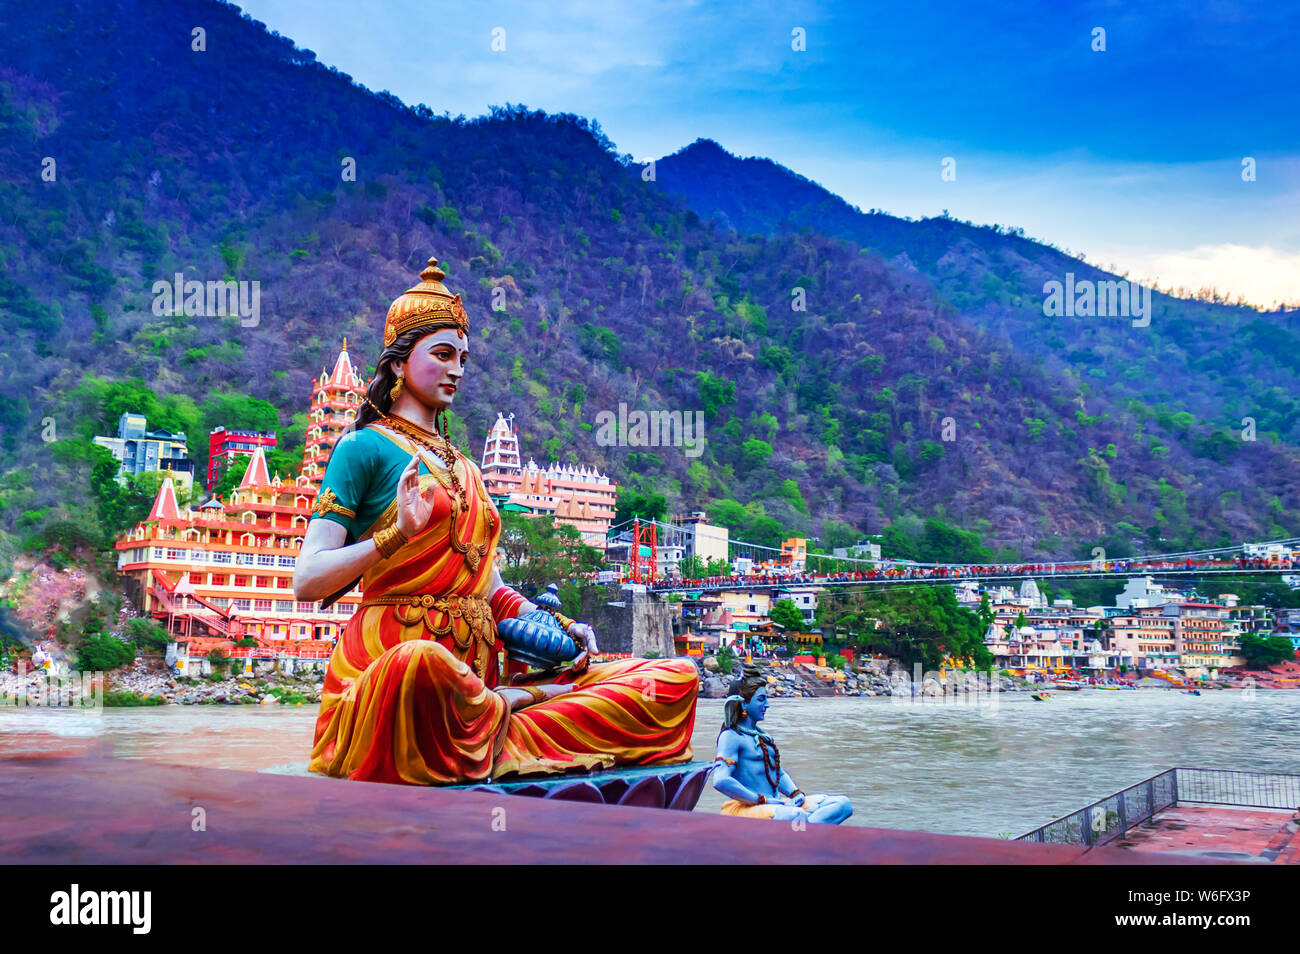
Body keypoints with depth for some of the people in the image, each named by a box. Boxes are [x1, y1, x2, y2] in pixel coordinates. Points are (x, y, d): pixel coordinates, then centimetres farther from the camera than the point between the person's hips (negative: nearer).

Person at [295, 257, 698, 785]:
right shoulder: (365, 446, 4)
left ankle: (497, 723, -20)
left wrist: (559, 624, 6)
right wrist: (398, 535, -21)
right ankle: (522, 706, -19)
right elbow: (306, 581, -6)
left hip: (478, 671, 7)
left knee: (675, 679, -9)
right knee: (425, 662, -46)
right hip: (393, 654, -7)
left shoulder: (465, 469, 25)